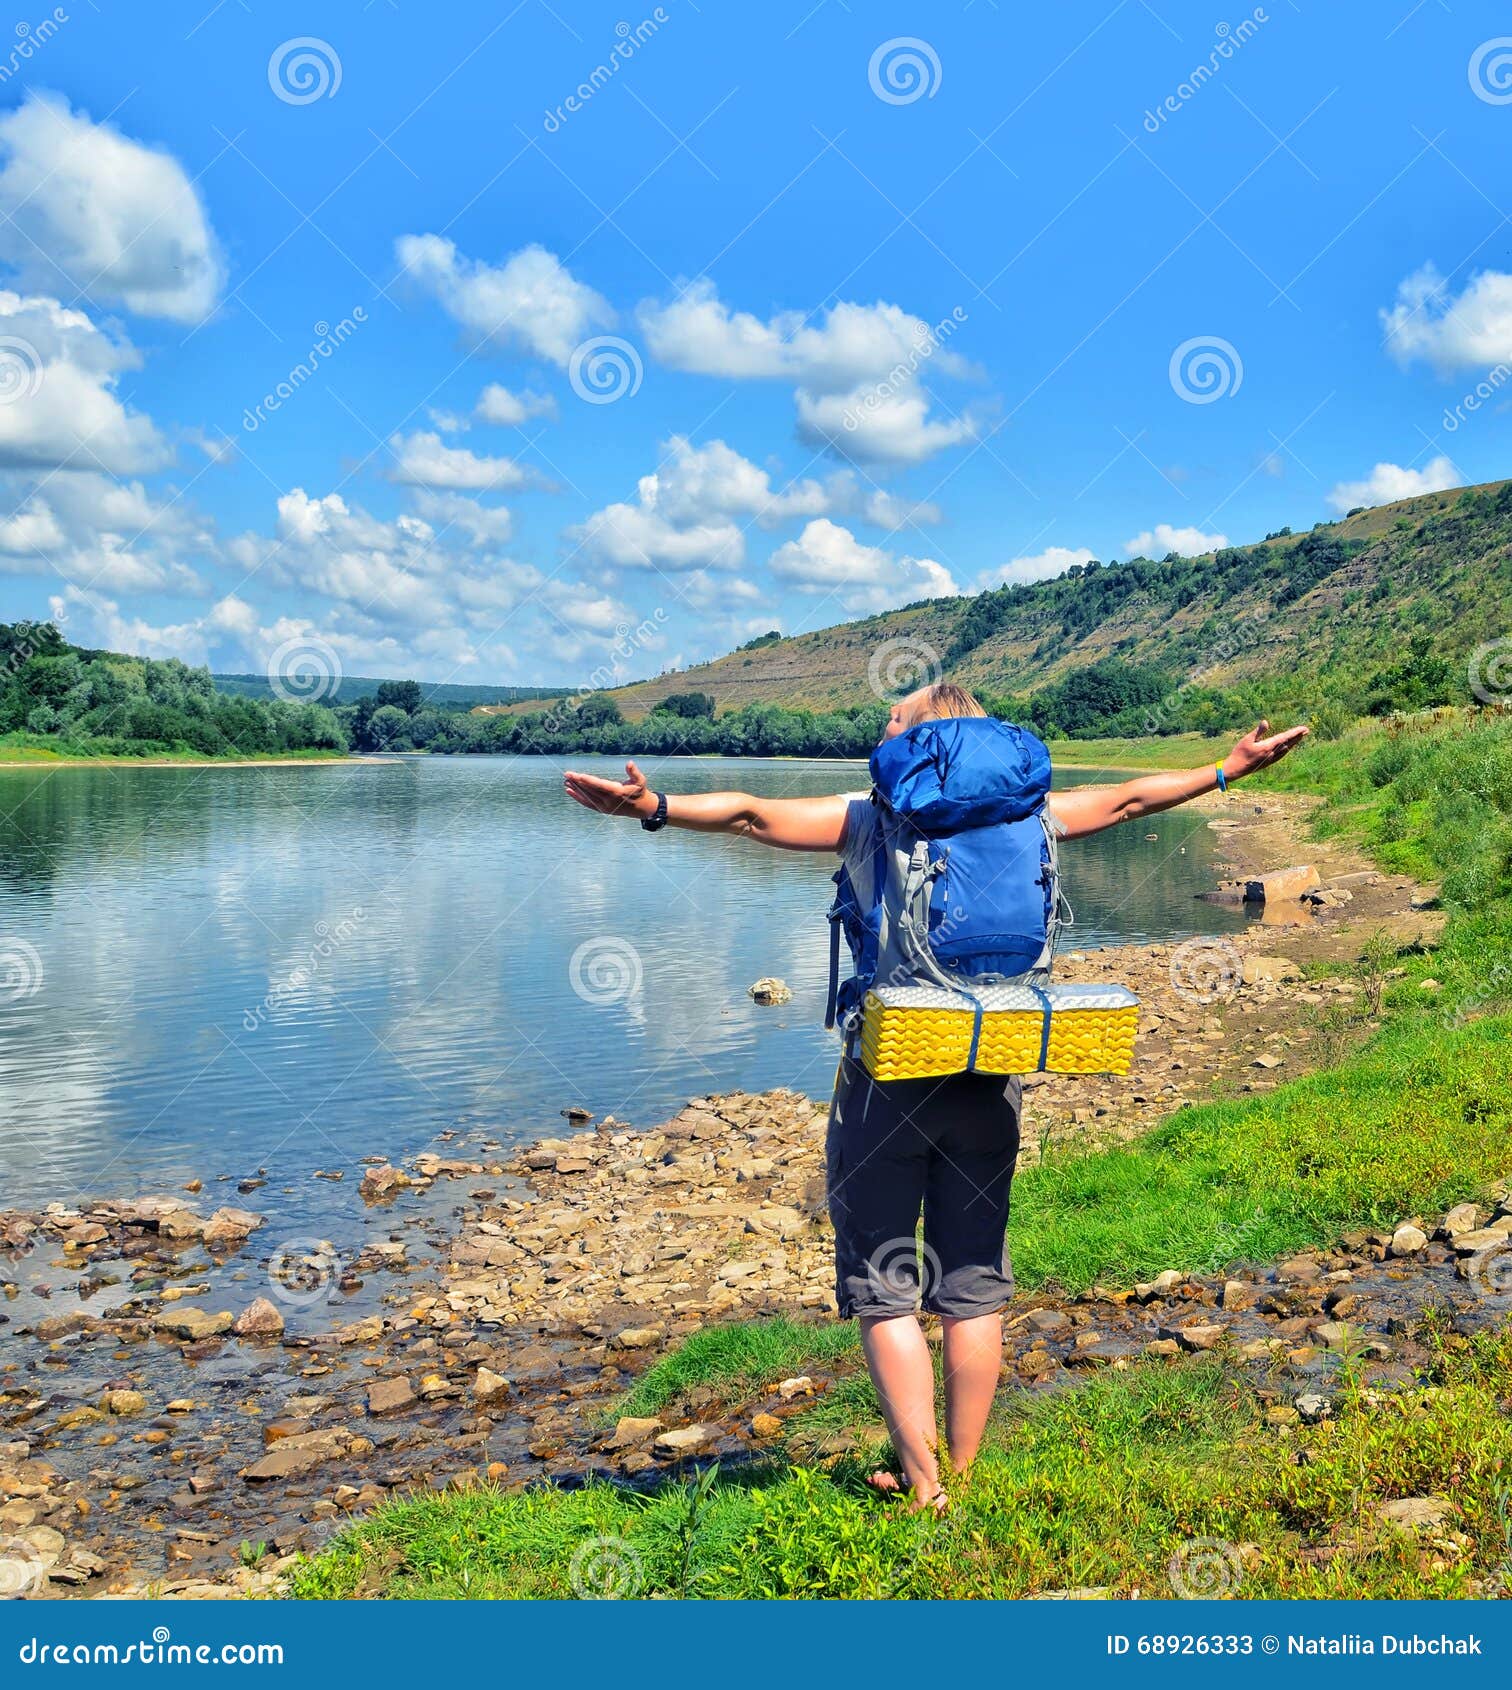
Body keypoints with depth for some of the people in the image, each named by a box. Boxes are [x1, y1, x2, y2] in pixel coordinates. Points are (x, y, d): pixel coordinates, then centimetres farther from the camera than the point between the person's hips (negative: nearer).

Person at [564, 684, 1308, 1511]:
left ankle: (923, 1481, 7)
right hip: (987, 1081, 4)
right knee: (974, 1285, 13)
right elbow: (1125, 798, 18)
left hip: (887, 1074, -3)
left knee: (882, 1288, 7)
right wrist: (1230, 768, 30)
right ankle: (961, 1474, 22)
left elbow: (753, 813, -15)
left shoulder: (869, 819, -3)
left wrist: (655, 806, -19)